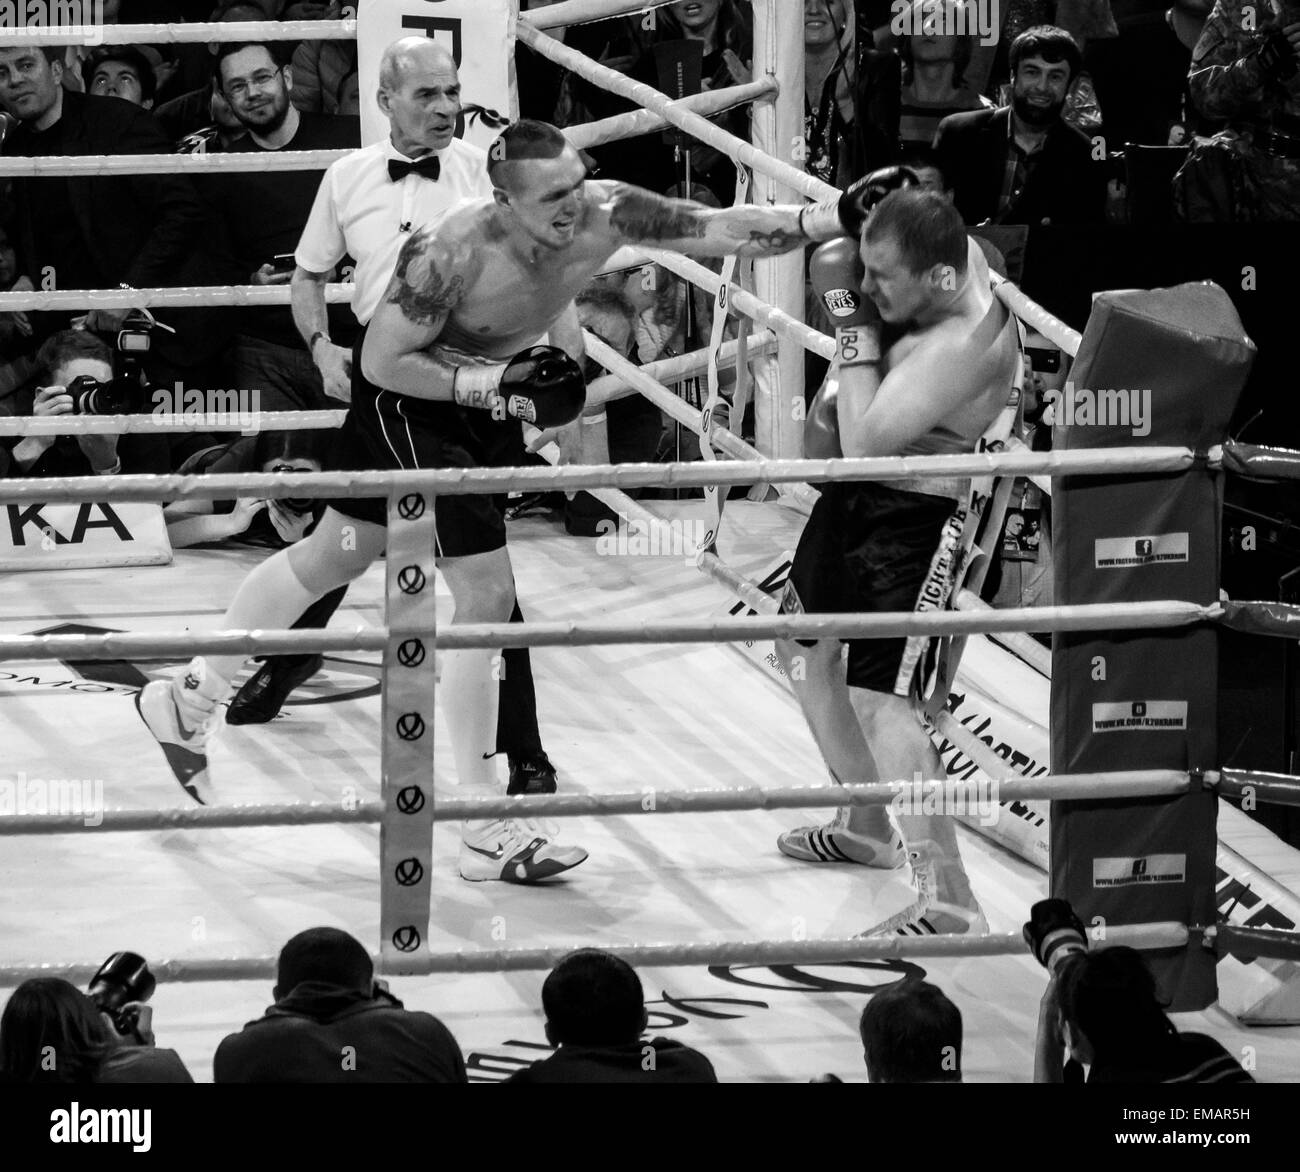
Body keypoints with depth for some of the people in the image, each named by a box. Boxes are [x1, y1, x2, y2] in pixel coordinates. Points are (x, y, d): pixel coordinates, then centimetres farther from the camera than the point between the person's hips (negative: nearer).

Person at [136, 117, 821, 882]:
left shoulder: (605, 215, -23)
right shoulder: (455, 251, -36)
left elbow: (729, 229, -18)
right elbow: (382, 361, -27)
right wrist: (488, 384, -34)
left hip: (485, 395, 8)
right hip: (409, 397, -7)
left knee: (332, 559, 22)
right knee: (487, 595, -12)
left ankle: (189, 702, 41)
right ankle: (487, 832, -3)